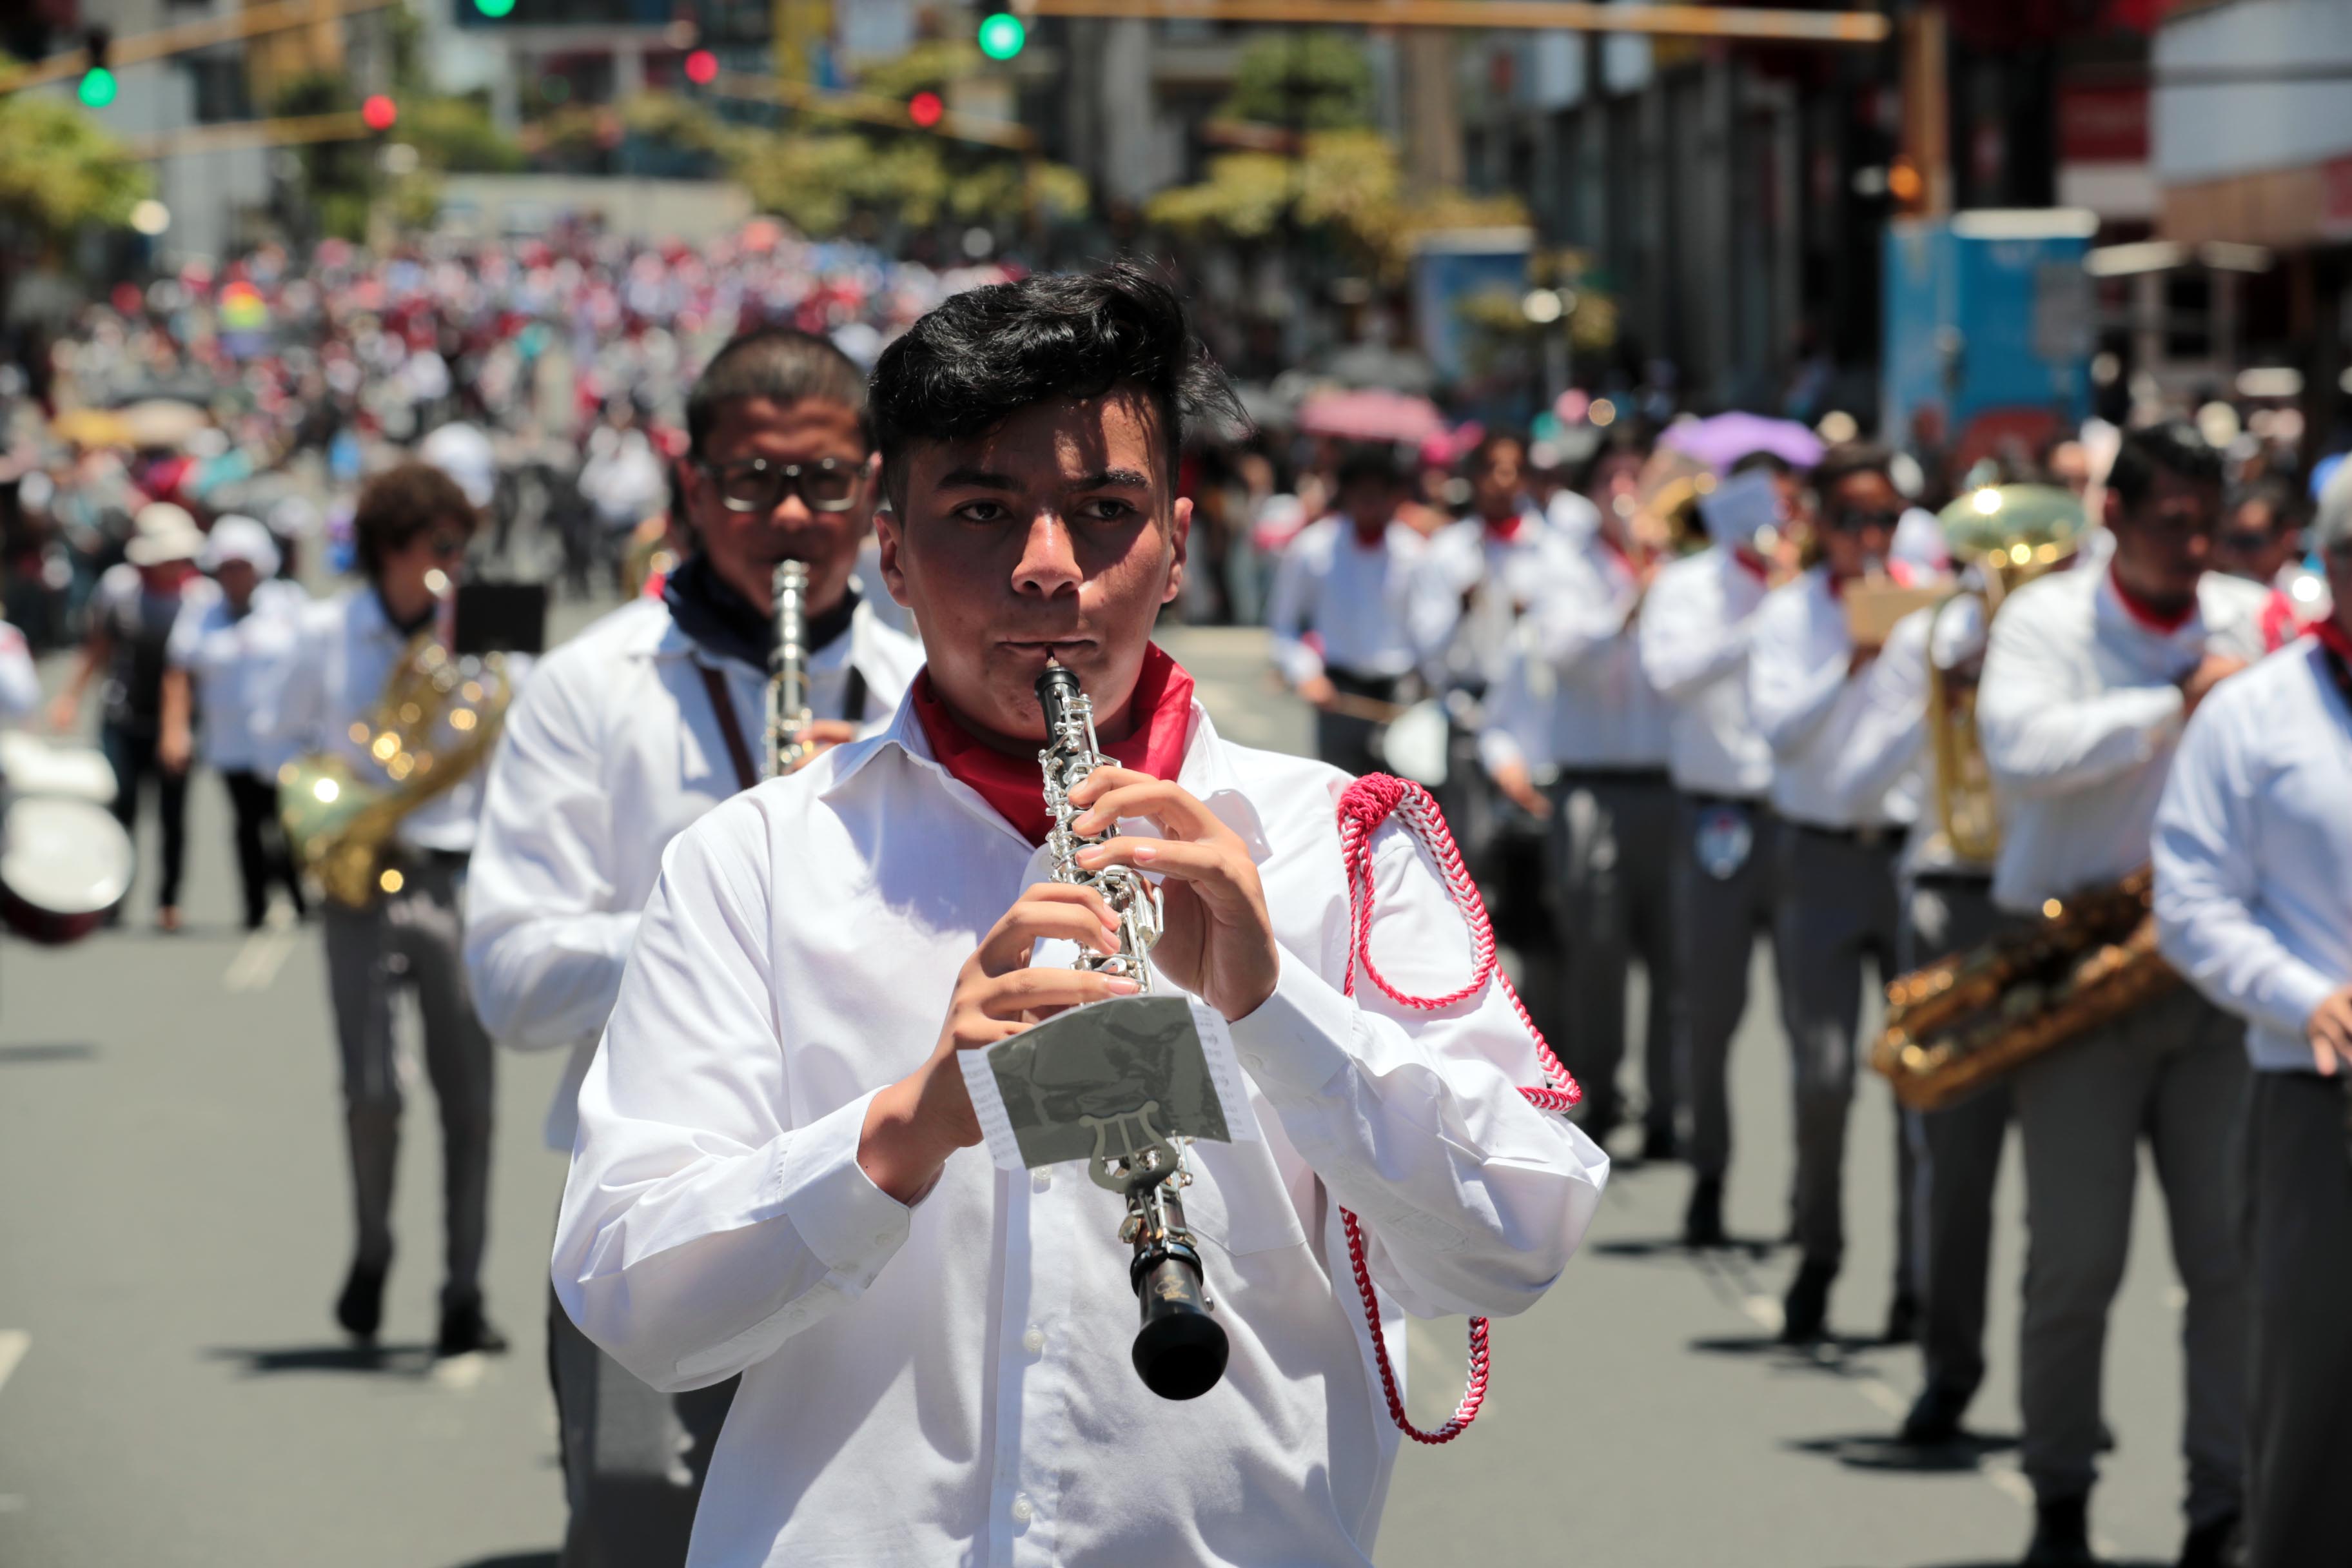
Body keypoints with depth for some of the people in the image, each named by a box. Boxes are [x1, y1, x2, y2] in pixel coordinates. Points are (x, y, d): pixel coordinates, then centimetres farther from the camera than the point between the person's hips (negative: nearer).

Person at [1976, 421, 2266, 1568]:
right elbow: (2020, 745, -20)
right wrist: (2176, 704, -19)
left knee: (2235, 1257, -1)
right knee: (2075, 1259, -1)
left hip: (2211, 970, 3)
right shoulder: (2044, 621, -2)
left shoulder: (2250, 621, 9)